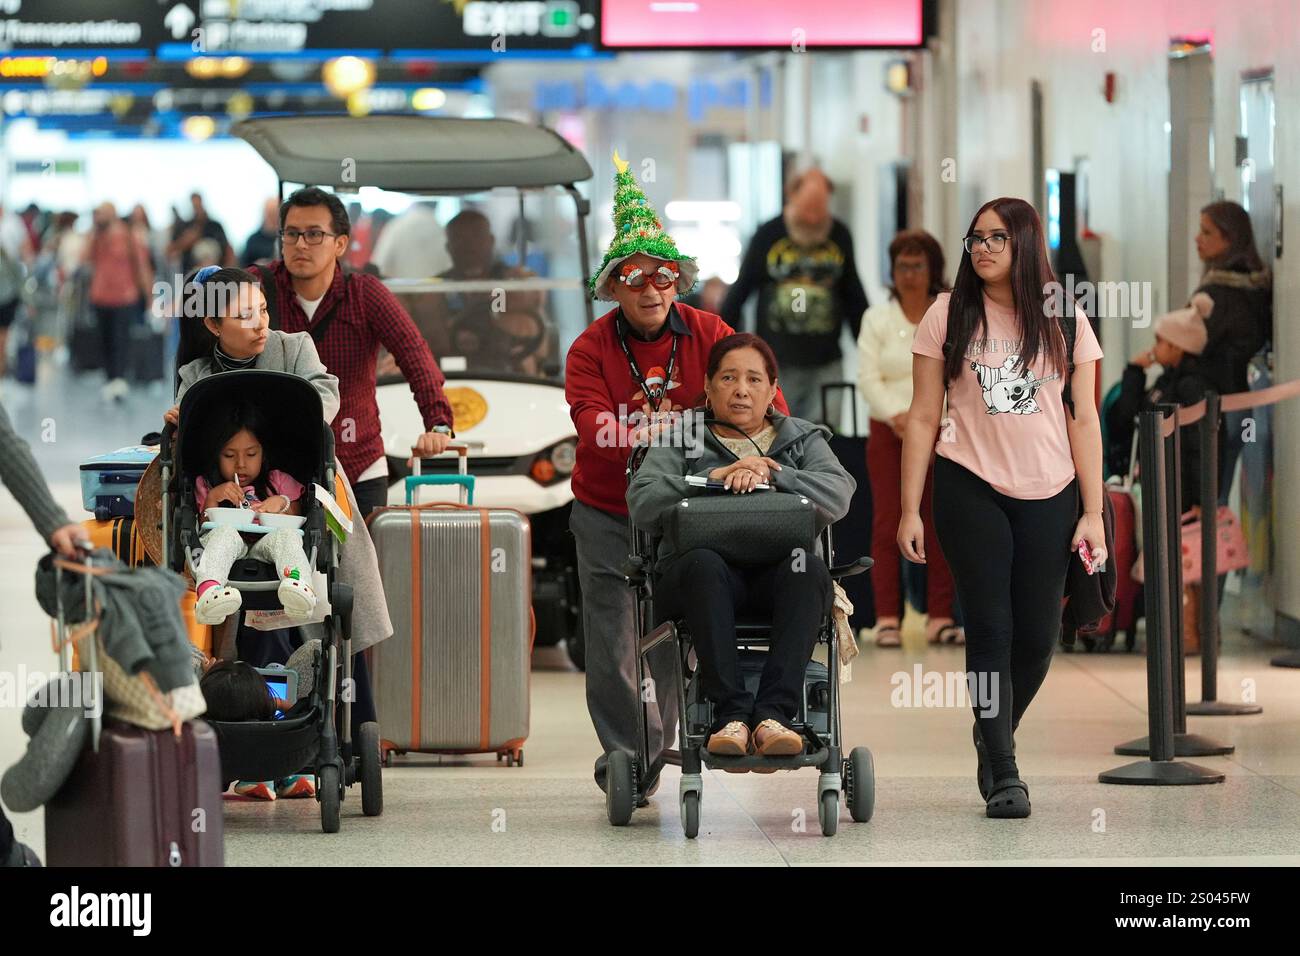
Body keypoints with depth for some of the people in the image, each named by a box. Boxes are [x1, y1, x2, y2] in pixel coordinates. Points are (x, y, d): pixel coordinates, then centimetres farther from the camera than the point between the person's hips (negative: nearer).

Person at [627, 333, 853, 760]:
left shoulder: (802, 439, 23)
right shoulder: (679, 441, 20)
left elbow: (838, 496, 1)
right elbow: (642, 503, 0)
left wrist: (770, 473, -11)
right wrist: (715, 479, -11)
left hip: (777, 572, 1)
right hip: (701, 580, -1)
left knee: (810, 568, -34)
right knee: (703, 563, -37)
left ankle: (774, 713, -44)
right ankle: (731, 713, -44)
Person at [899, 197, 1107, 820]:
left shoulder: (1064, 320, 6)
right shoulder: (948, 316, 2)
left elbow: (1083, 420, 5)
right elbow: (923, 417, 2)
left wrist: (1093, 513, 0)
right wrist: (910, 510, -2)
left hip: (1048, 495, 2)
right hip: (970, 489, -2)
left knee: (1038, 635, 3)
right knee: (990, 629, -4)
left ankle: (992, 735, 29)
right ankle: (1004, 774, 1)